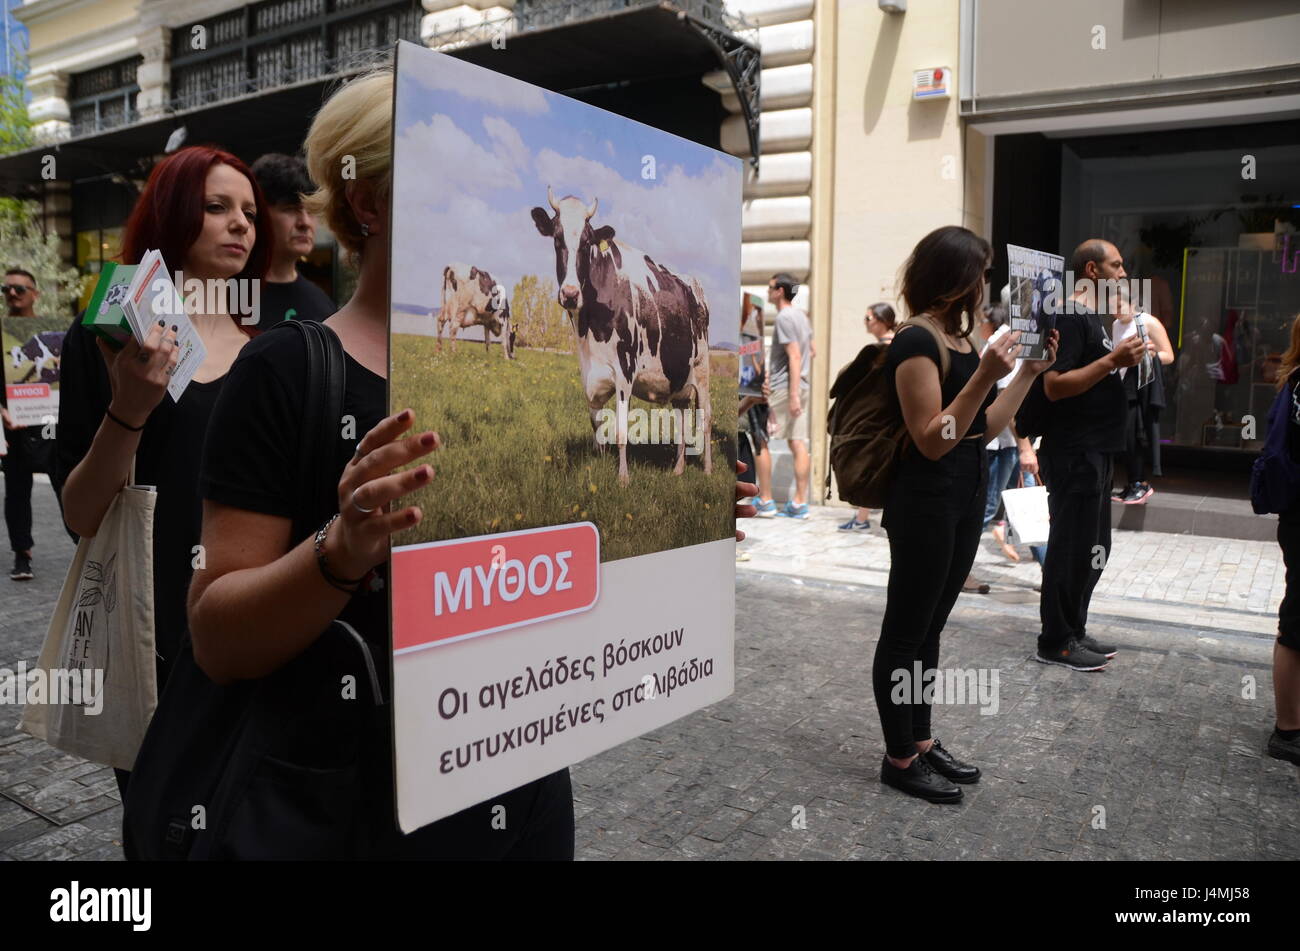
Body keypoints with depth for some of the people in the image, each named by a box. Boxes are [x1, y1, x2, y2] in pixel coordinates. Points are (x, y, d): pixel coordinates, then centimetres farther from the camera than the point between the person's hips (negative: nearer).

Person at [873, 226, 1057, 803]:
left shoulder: (962, 337, 12)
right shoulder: (917, 341, -16)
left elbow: (985, 427, 15)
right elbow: (932, 442, -20)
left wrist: (1029, 372, 12)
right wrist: (985, 375, -25)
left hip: (966, 497, 9)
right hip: (926, 500, -9)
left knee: (930, 626, 16)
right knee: (906, 630, 3)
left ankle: (921, 741, 29)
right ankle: (899, 759, 15)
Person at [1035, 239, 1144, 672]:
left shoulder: (1090, 317, 18)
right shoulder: (1069, 316, -13)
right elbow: (1054, 386, -23)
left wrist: (1122, 364, 10)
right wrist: (1113, 360, -24)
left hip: (1094, 452, 11)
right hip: (1074, 454, -11)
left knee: (1091, 548, 15)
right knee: (1072, 549, -5)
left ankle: (1074, 631, 25)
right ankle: (1055, 641, 5)